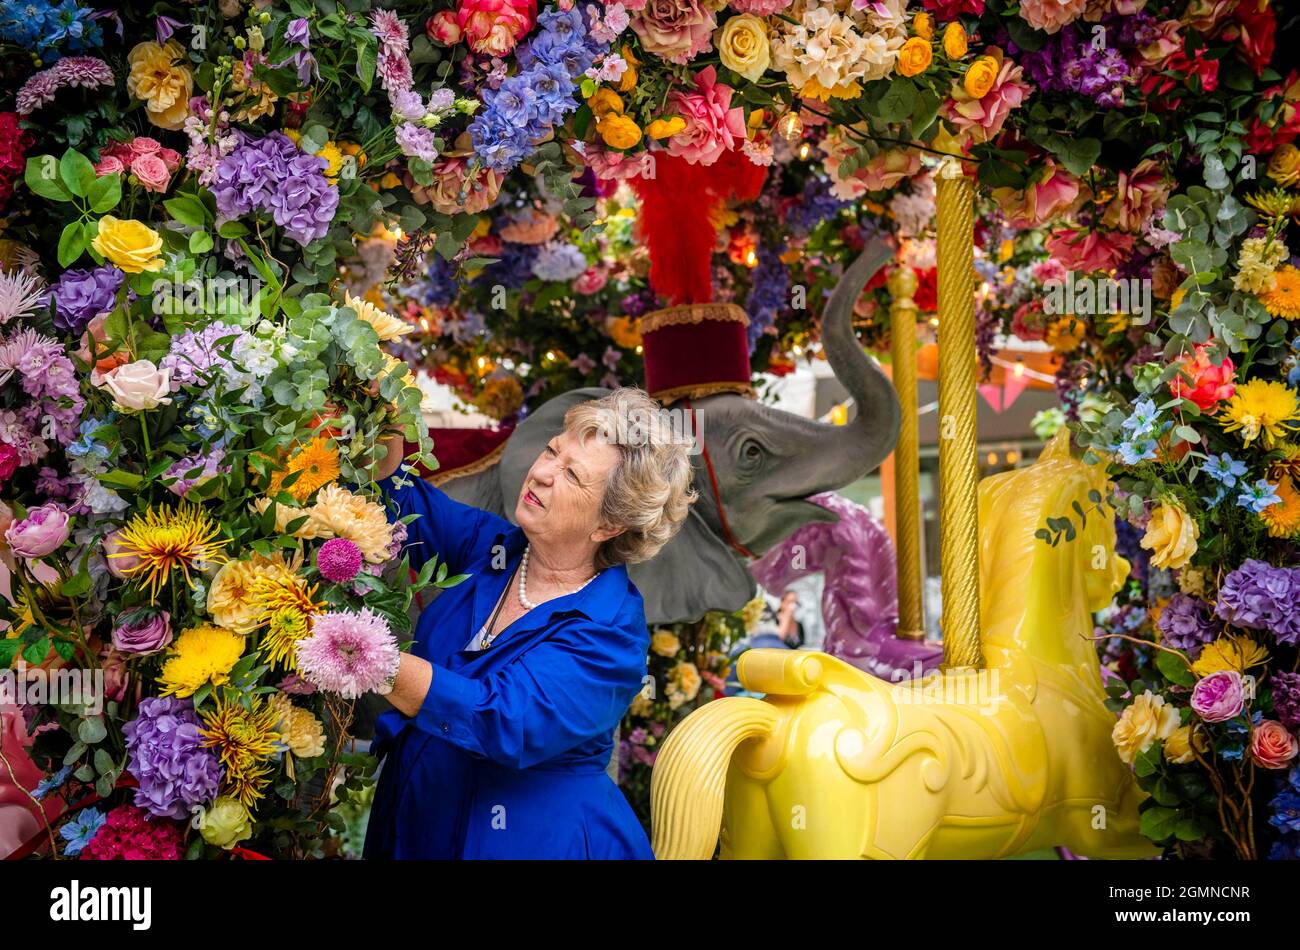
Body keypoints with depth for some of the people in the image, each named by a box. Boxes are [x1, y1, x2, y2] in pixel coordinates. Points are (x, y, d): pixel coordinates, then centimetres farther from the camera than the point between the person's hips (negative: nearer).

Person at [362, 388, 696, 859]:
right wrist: (386, 431, -13)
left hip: (527, 838, -6)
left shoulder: (607, 634, -23)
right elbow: (405, 507, 9)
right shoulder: (495, 544, -3)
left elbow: (504, 723, -36)